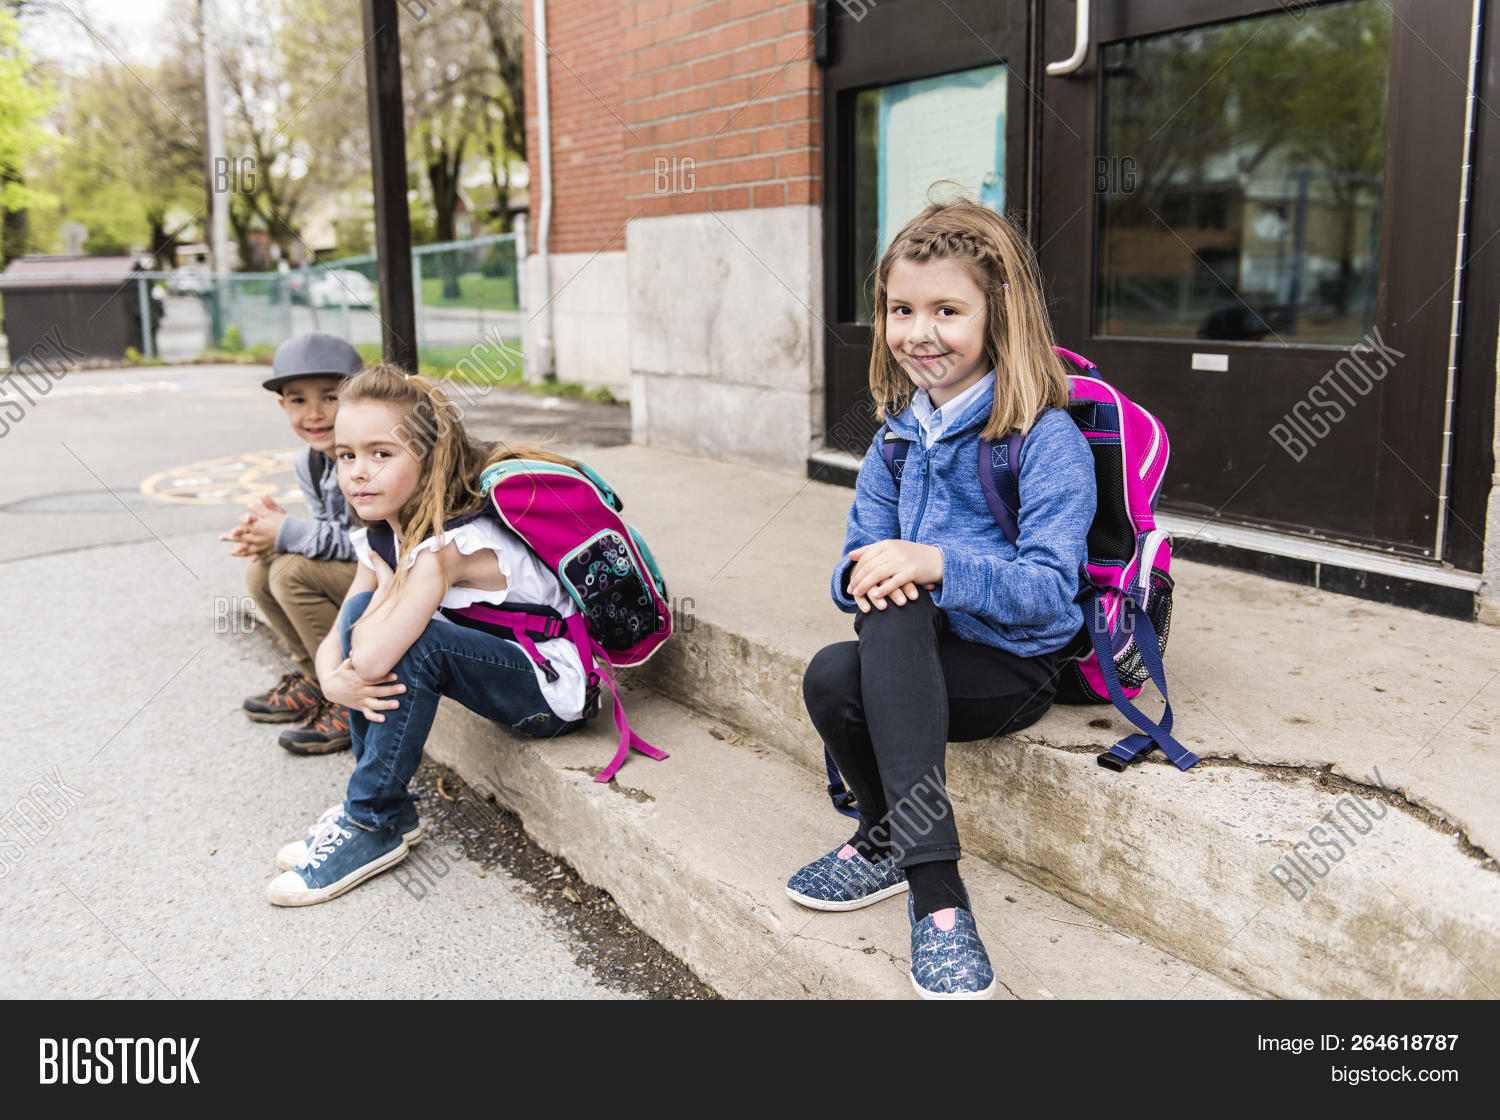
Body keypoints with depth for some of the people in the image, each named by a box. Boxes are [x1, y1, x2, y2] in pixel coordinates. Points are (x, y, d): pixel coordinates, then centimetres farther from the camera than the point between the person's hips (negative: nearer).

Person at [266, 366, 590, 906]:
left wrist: (392, 578, -18)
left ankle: (374, 824, -9)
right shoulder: (381, 536, 0)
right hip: (494, 655, 9)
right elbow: (337, 643, 1)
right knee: (360, 607, -5)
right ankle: (376, 801, 2)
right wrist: (334, 682, -22)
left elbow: (373, 660, -36)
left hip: (554, 686, -9)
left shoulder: (455, 541, -28)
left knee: (411, 641, -28)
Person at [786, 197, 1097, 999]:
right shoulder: (897, 438, 9)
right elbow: (859, 559, 6)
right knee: (831, 679, -27)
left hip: (1014, 664, -6)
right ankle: (932, 884, -10)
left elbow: (1048, 592, -20)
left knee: (840, 675, -29)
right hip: (915, 653, 6)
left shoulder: (1047, 441, -12)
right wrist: (863, 574, -19)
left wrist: (935, 565, -33)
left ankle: (891, 842, -7)